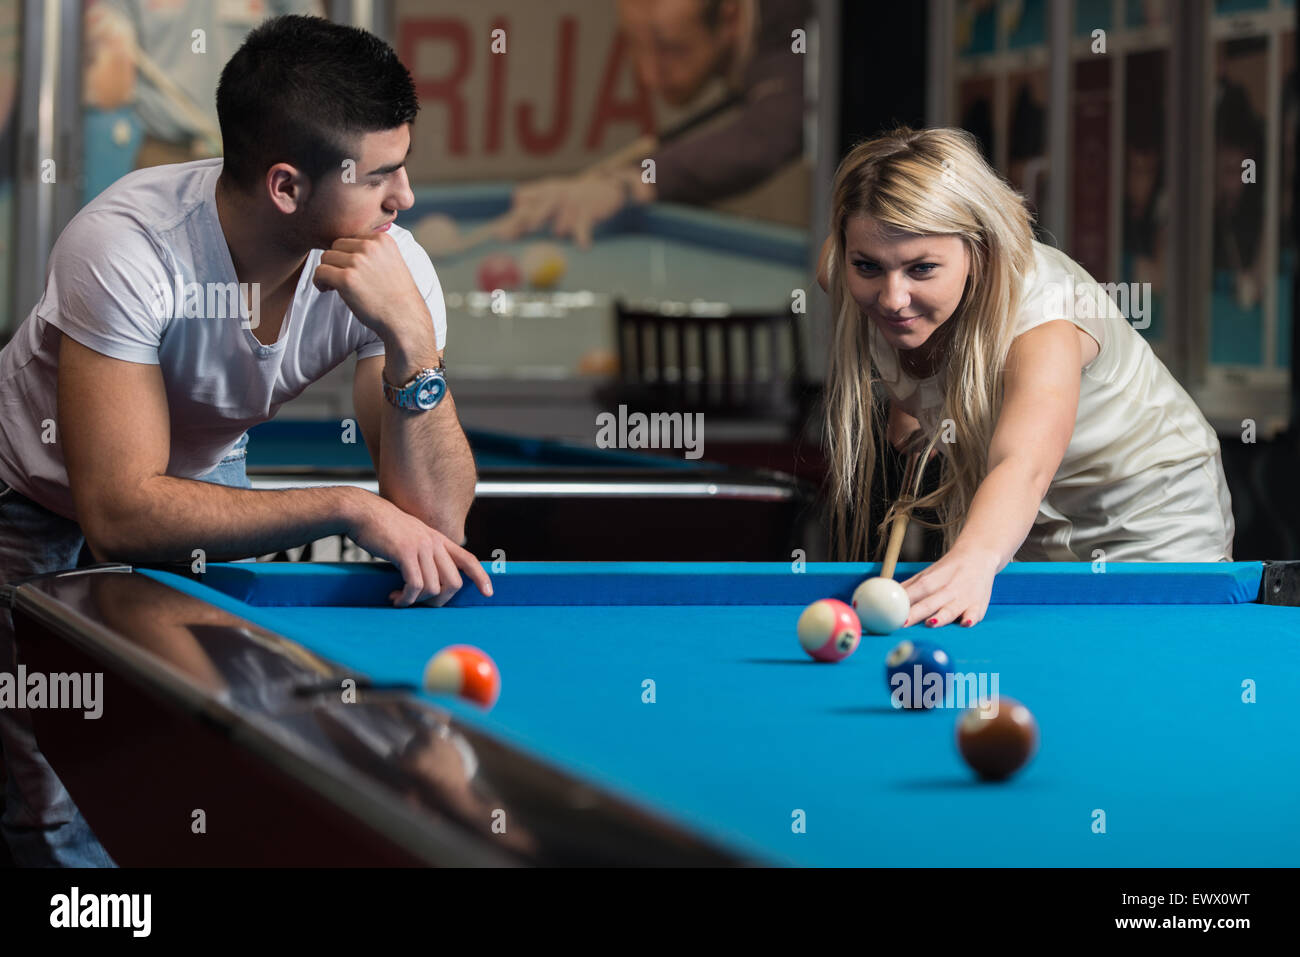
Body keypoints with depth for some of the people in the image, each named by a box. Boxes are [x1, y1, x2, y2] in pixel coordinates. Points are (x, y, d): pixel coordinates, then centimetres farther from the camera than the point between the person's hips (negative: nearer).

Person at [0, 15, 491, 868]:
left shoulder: (392, 269, -24)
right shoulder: (128, 245, -36)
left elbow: (436, 522, -26)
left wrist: (411, 338, -40)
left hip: (204, 483, 4)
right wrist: (346, 508, -44)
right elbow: (119, 510, -39)